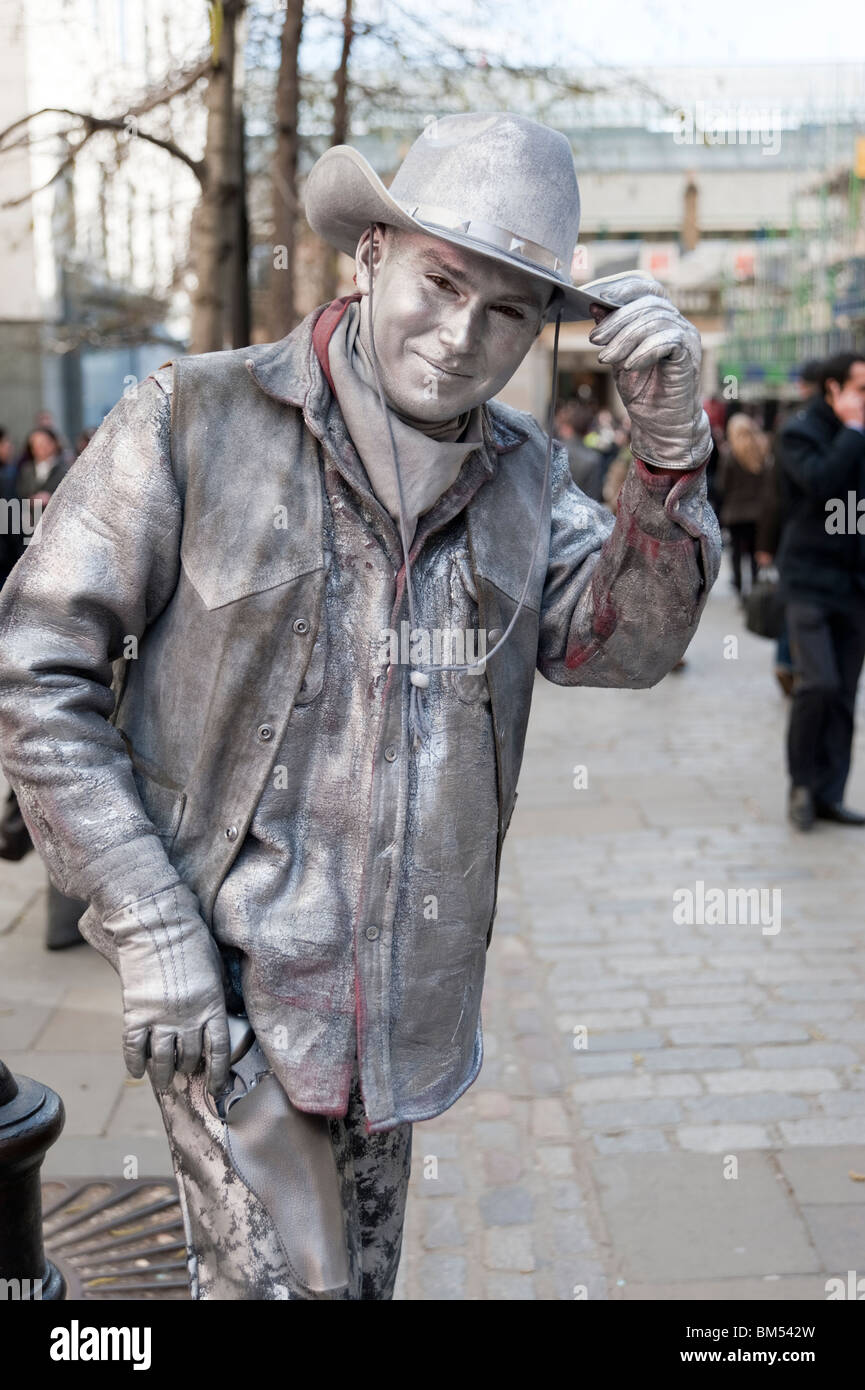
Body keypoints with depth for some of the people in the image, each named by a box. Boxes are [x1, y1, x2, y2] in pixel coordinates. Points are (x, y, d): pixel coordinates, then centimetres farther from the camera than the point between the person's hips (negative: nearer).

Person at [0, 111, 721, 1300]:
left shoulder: (523, 474, 6)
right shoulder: (194, 422, -11)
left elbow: (626, 643, -4)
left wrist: (669, 444, -19)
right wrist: (147, 925, -15)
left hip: (405, 994, 6)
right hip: (224, 980, -5)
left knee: (364, 1276, 22)